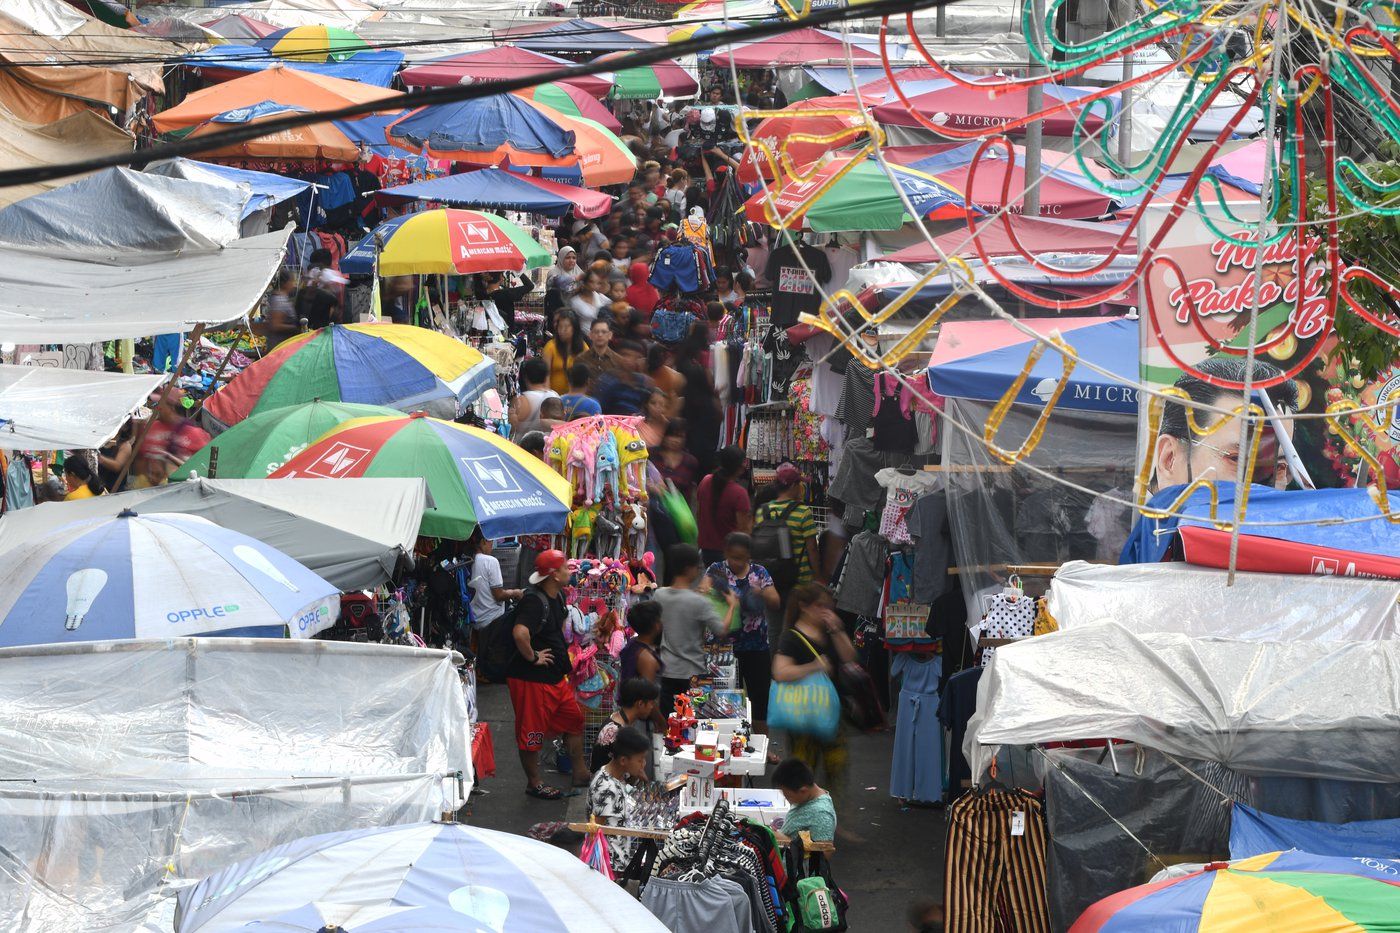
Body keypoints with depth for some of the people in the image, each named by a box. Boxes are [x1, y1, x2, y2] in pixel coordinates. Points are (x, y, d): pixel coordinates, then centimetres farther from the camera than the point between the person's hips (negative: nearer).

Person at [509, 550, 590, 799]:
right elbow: (520, 633, -41)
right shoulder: (534, 601, -24)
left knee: (574, 720, 17)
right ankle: (534, 784, 18)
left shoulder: (558, 596, 7)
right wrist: (532, 657, -26)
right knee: (532, 732, 4)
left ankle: (580, 774, 29)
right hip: (532, 679, -10)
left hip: (556, 676, 10)